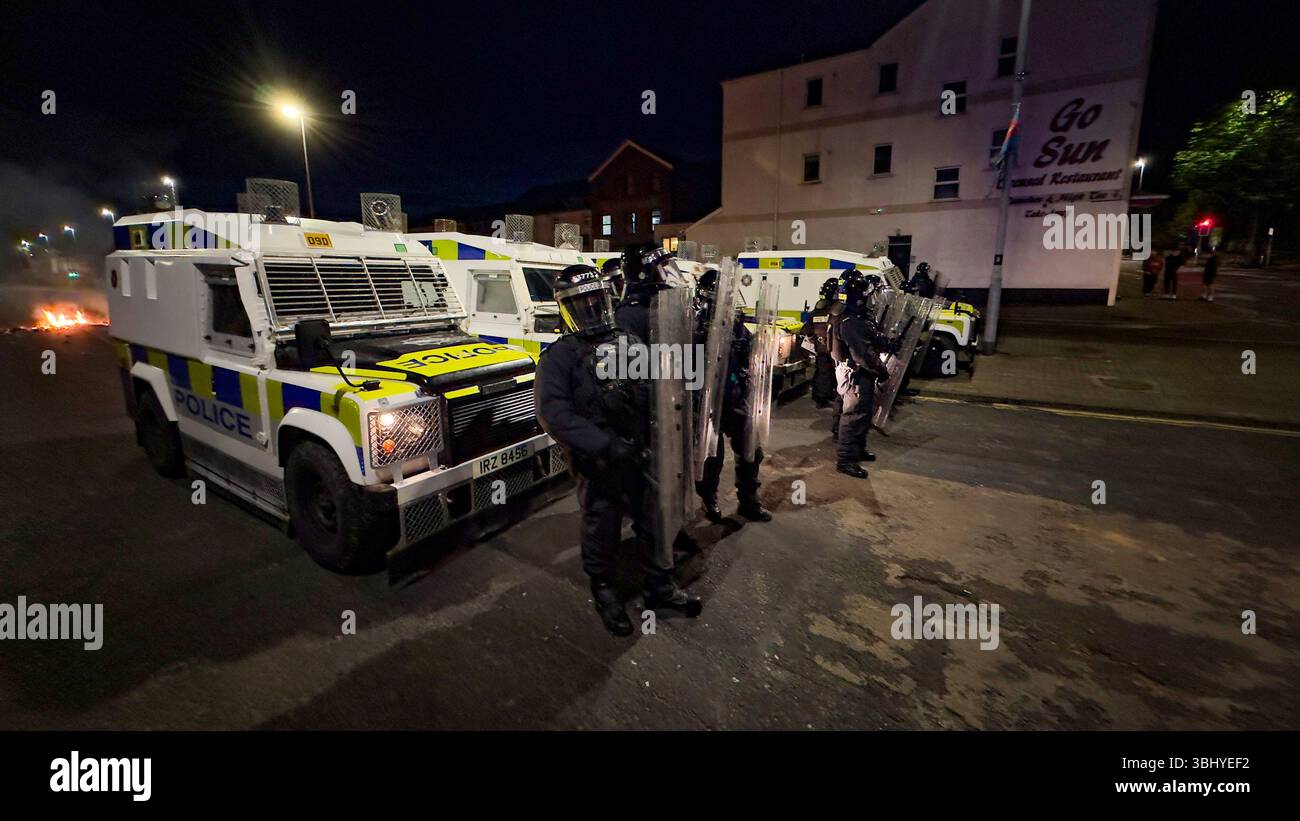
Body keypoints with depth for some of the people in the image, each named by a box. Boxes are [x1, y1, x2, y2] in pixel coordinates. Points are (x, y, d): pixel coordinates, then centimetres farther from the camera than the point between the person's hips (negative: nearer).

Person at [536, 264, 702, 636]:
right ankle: (604, 592, 35)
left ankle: (661, 587, 36)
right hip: (599, 465, -5)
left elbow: (654, 390, 14)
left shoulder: (630, 342, 10)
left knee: (654, 523, 16)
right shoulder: (559, 357, -7)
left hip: (642, 454, 5)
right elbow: (553, 414, -18)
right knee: (602, 531, 12)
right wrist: (605, 446, -25)